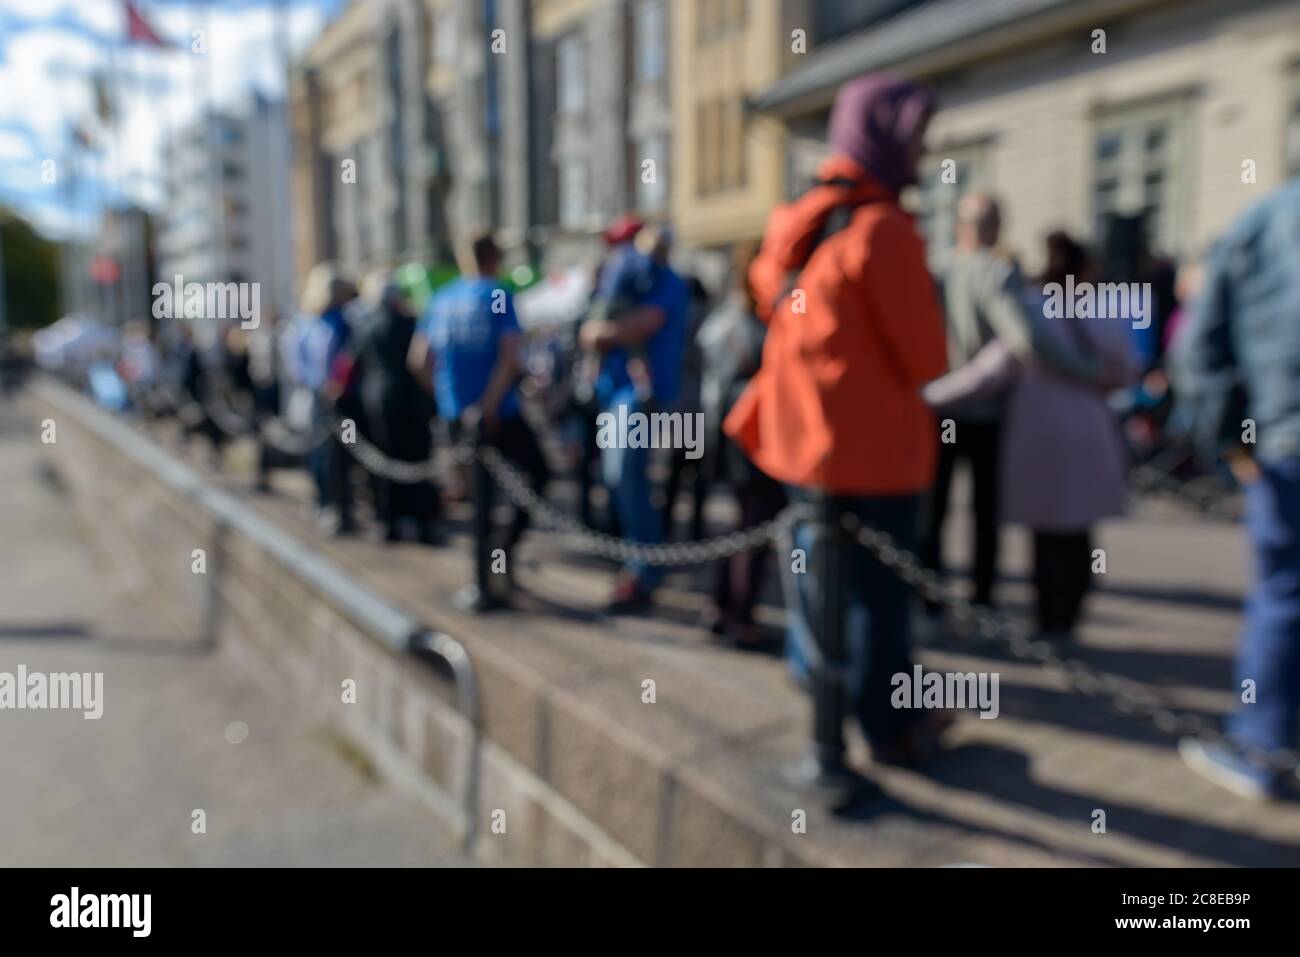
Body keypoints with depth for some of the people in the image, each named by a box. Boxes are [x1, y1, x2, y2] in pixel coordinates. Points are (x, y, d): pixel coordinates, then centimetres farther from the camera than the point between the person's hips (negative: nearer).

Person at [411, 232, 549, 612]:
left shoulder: (441, 298, 9)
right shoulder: (498, 296, -6)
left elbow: (418, 359, 8)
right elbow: (510, 356, -19)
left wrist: (446, 392, 15)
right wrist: (489, 403, -17)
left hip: (456, 414, 5)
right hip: (496, 412, -5)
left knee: (481, 492, 13)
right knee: (538, 472, 14)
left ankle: (482, 585, 13)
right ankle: (504, 547, -3)